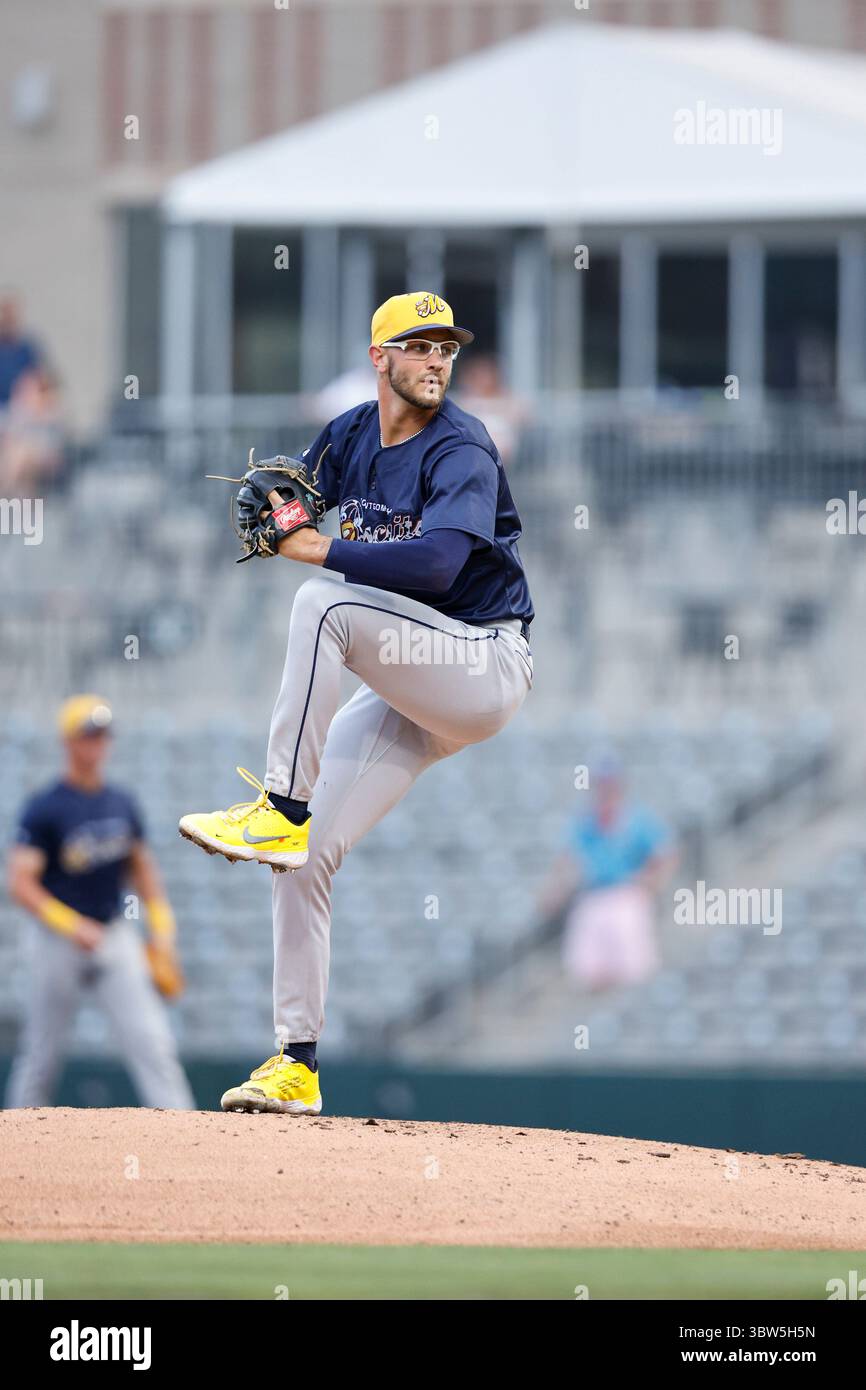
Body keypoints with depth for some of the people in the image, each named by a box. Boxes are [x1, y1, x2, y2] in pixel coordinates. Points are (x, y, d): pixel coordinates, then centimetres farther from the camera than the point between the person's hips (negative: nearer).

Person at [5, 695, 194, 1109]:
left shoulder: (121, 804, 6)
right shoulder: (44, 808, -11)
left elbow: (141, 868, 19)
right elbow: (20, 883, -15)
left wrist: (162, 932, 10)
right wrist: (72, 926, -25)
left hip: (115, 934, 4)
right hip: (58, 942, -4)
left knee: (152, 1040, -8)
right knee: (42, 1052, 5)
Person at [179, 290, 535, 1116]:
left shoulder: (461, 451, -14)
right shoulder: (351, 437, 8)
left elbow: (437, 561, -30)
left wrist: (321, 551, -23)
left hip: (485, 667, -7)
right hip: (405, 691, 7)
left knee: (324, 604, -30)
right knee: (305, 859, -2)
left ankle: (282, 807, -26)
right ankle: (297, 1063, 3)